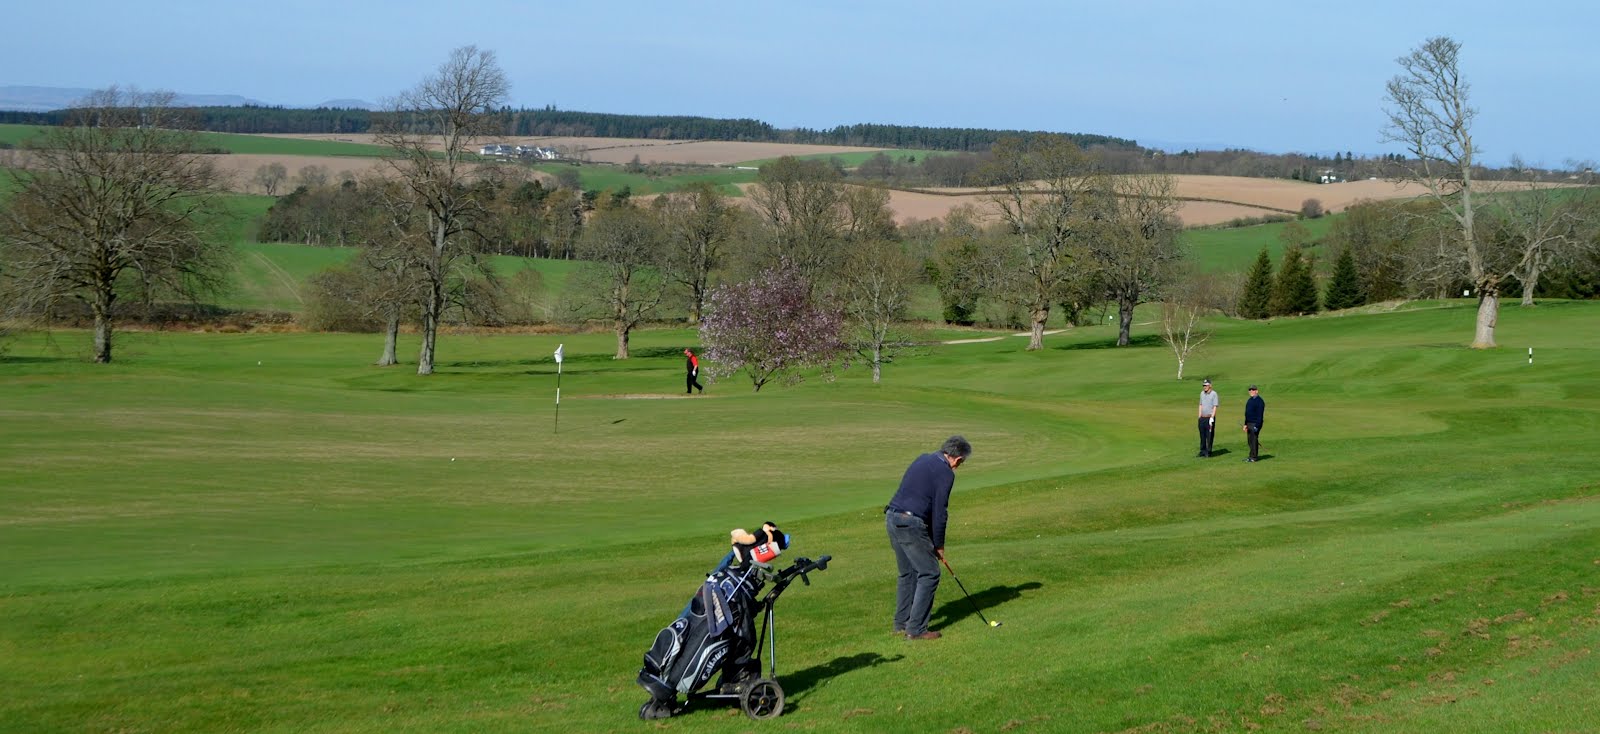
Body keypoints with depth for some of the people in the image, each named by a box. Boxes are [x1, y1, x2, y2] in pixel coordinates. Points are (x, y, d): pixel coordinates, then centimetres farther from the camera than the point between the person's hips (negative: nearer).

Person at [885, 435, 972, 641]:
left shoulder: (922, 460, 18)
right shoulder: (945, 472, -8)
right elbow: (940, 512, -10)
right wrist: (938, 545, 3)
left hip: (892, 518, 9)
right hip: (910, 524, -9)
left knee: (908, 573, 19)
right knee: (929, 573, 0)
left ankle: (901, 623, 24)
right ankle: (916, 629, -1)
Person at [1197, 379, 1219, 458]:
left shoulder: (1214, 394, -8)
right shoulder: (1202, 393, 12)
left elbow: (1215, 407, -11)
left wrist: (1211, 418, -18)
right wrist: (1199, 416, 13)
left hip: (1210, 418, -6)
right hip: (1202, 418, 6)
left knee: (1209, 436, -3)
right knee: (1202, 436, 10)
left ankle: (1208, 452, 3)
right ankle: (1203, 451, 18)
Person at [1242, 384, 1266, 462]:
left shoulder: (1259, 401, -13)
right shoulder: (1249, 400, 16)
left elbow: (1260, 415, -17)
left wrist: (1257, 426, -22)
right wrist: (1245, 424, 19)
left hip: (1255, 424, -9)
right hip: (1249, 424, 9)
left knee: (1254, 440, -6)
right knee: (1250, 441, 11)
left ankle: (1253, 457, -2)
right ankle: (1251, 457, 18)